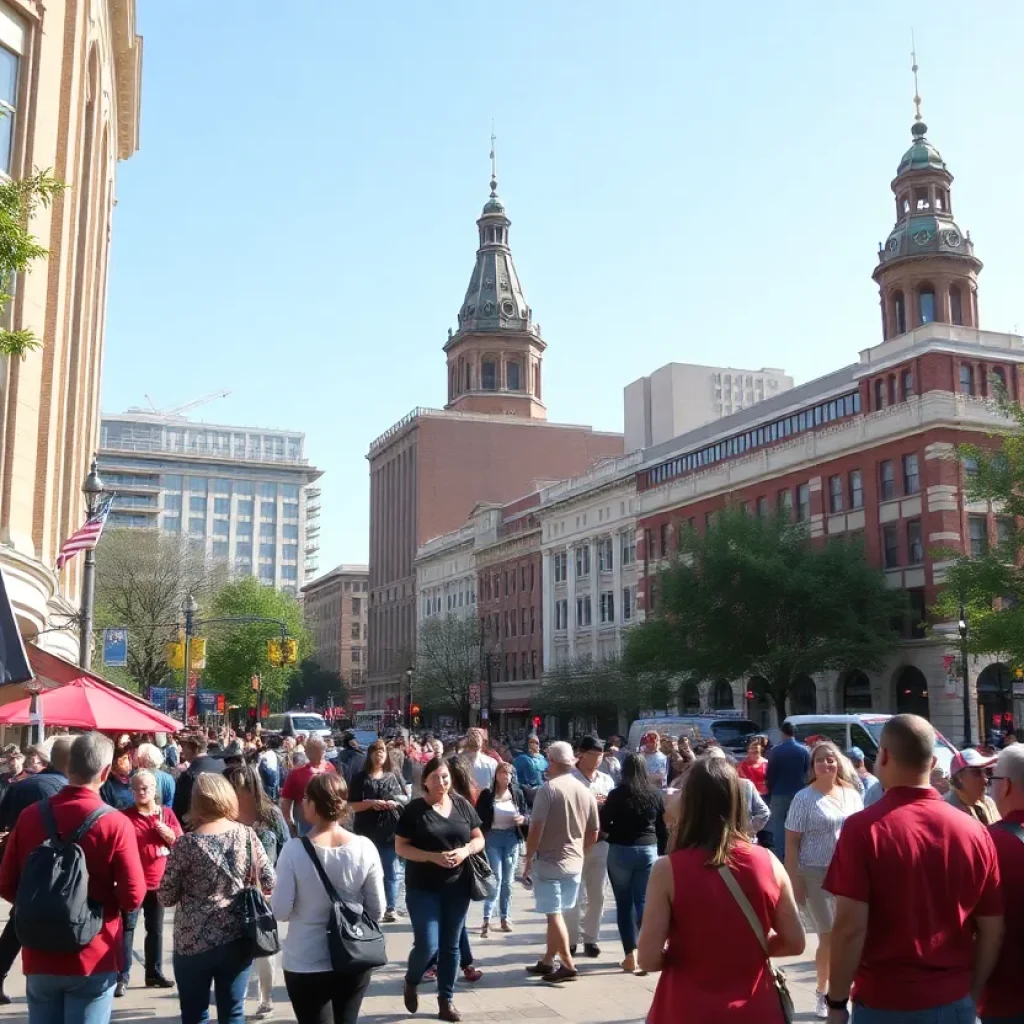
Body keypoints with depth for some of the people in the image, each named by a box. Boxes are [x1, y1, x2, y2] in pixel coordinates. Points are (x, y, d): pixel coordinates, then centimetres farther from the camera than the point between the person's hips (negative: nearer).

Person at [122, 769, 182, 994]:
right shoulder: (125, 816, -4)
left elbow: (180, 844, 6)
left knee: (156, 930, 11)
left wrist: (169, 835, -14)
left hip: (158, 881, 3)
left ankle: (154, 973, 21)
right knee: (127, 928, -6)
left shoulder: (166, 813, 3)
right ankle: (122, 976, -3)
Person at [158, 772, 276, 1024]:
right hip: (237, 939, 2)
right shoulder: (247, 835, -3)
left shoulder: (186, 844, -12)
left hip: (193, 943, -2)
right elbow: (269, 884, 1)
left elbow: (165, 898, -7)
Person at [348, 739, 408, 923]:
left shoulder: (393, 776, 8)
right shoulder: (361, 778, 2)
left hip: (390, 831, 2)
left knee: (391, 872, 5)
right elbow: (352, 806, -1)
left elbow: (406, 800, 9)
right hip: (368, 832, -2)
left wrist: (394, 803, -11)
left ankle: (390, 908, 11)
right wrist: (371, 803, -15)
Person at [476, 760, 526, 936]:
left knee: (507, 881, 9)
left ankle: (505, 917, 18)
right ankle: (487, 919, -7)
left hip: (512, 838, 3)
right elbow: (478, 817, -4)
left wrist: (522, 819, -15)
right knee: (496, 878, -9)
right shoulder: (487, 794, -7)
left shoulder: (518, 793, 0)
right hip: (492, 838, -3)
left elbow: (525, 814, 7)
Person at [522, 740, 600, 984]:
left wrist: (528, 858, -6)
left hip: (548, 861, -6)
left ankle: (568, 965, -1)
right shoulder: (586, 792, 5)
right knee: (556, 913, 15)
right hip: (575, 863, 6)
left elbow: (536, 829, -17)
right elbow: (594, 834, 11)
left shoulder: (548, 789, -14)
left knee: (553, 914, 1)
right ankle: (547, 962, 23)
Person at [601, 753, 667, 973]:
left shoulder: (617, 794, -10)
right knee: (644, 901, 10)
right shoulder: (656, 795, 0)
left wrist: (602, 807, 14)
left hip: (620, 851, -3)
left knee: (624, 903, 6)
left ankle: (631, 954, 5)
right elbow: (662, 828, 6)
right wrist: (660, 853, 16)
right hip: (648, 851, 3)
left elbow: (603, 825, -4)